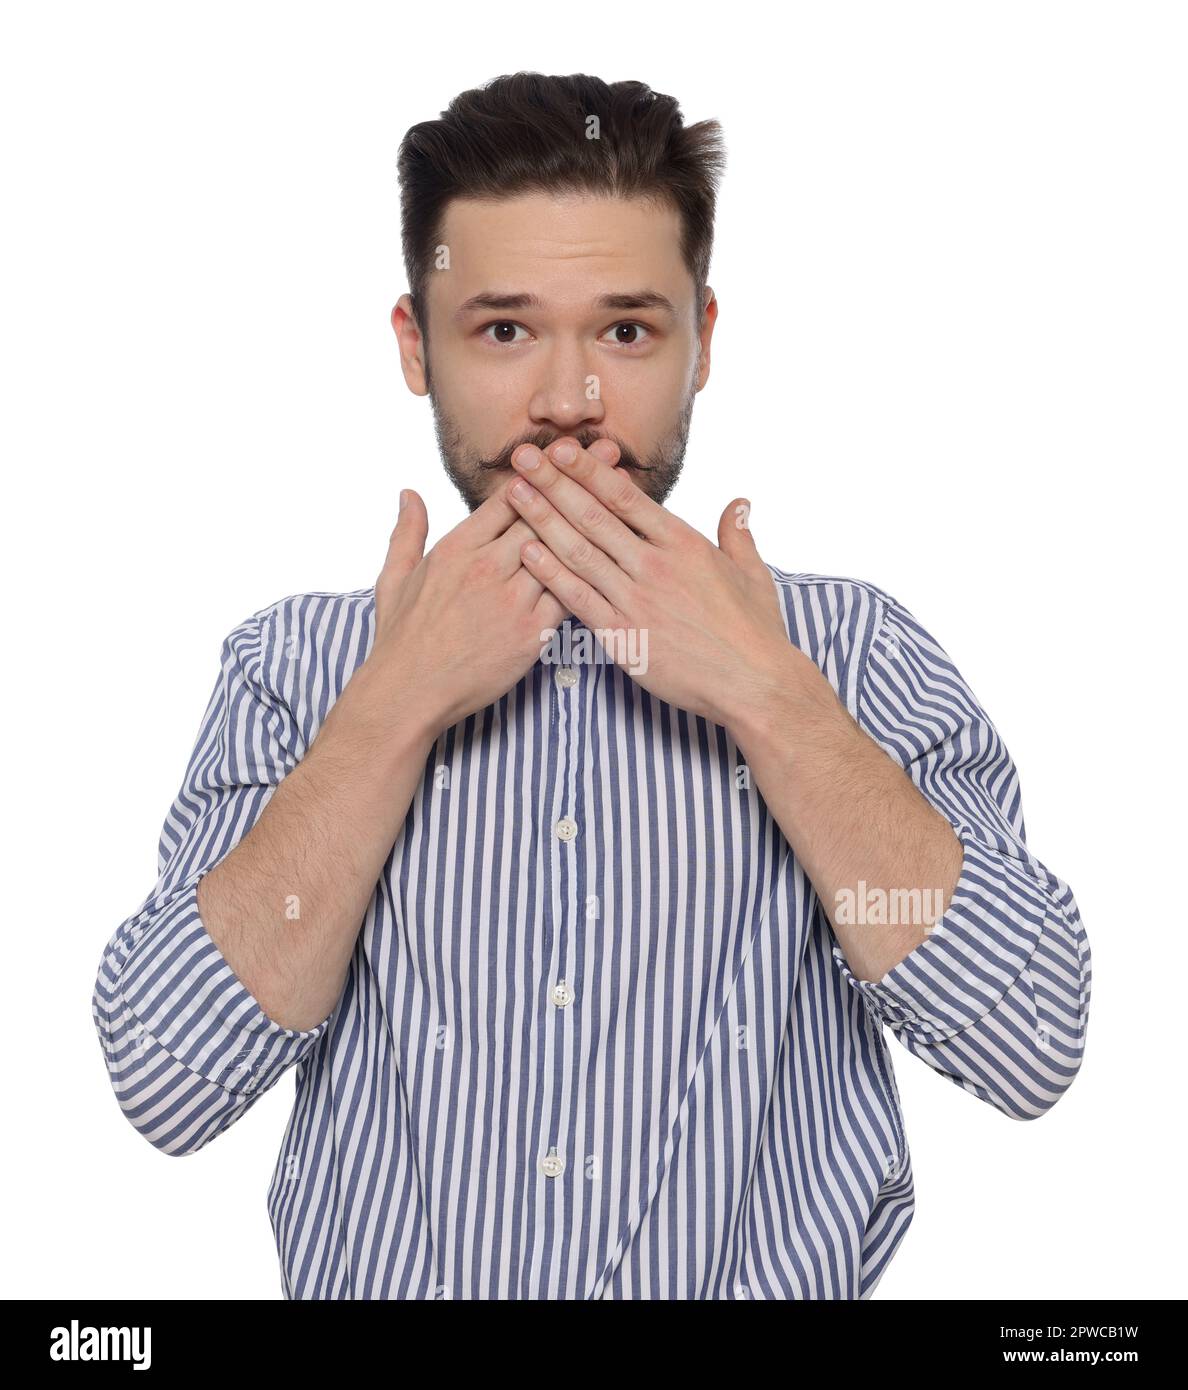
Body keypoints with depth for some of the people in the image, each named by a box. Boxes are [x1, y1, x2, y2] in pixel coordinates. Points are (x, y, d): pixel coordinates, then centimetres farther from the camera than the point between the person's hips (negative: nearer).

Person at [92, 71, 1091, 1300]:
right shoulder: (295, 665, 0)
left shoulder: (851, 648, -2)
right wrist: (398, 703, -14)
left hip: (773, 1275, 0)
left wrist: (770, 696, -15)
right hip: (382, 1273, 1)